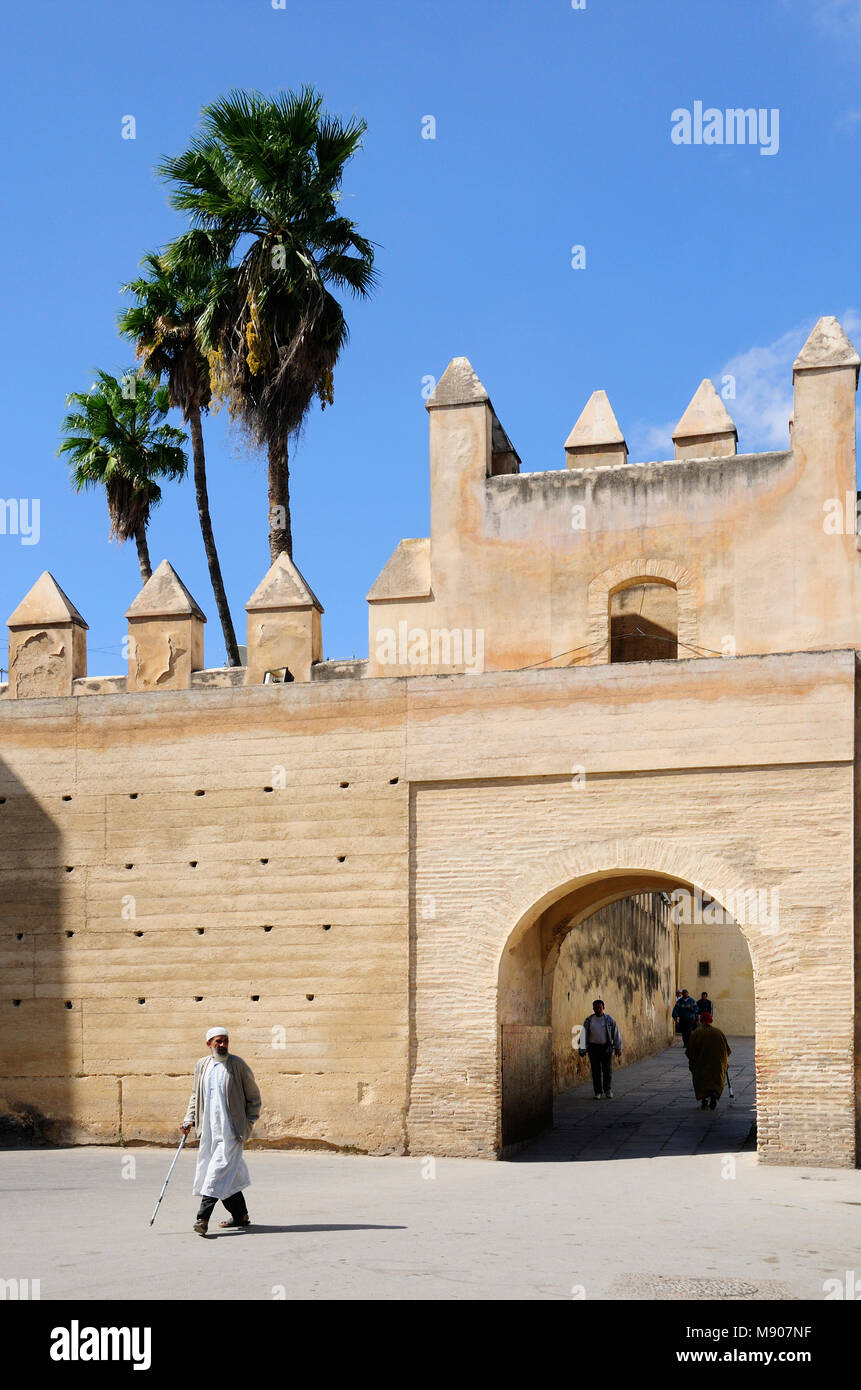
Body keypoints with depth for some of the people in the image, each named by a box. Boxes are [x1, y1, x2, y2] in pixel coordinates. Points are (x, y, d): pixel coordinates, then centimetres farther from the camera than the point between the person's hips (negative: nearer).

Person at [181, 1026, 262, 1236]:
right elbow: (195, 1095, 22)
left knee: (219, 1171, -13)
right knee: (229, 1174, 9)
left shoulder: (238, 1065, -2)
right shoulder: (201, 1065, 11)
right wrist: (189, 1119, 11)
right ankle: (241, 1216, 22)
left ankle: (203, 1218, -17)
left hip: (231, 1130, -5)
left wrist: (249, 1122, -3)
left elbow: (254, 1097, 4)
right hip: (209, 1130, 5)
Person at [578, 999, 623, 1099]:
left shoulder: (609, 1019, -2)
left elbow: (616, 1033, 1)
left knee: (607, 1069, -5)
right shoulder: (589, 1020, -1)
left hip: (606, 1047, 0)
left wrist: (618, 1048, 0)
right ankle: (597, 1092, 7)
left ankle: (608, 1090, 9)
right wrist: (582, 1049, -9)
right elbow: (584, 1035, -3)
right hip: (593, 1047, 1)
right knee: (596, 1070, 0)